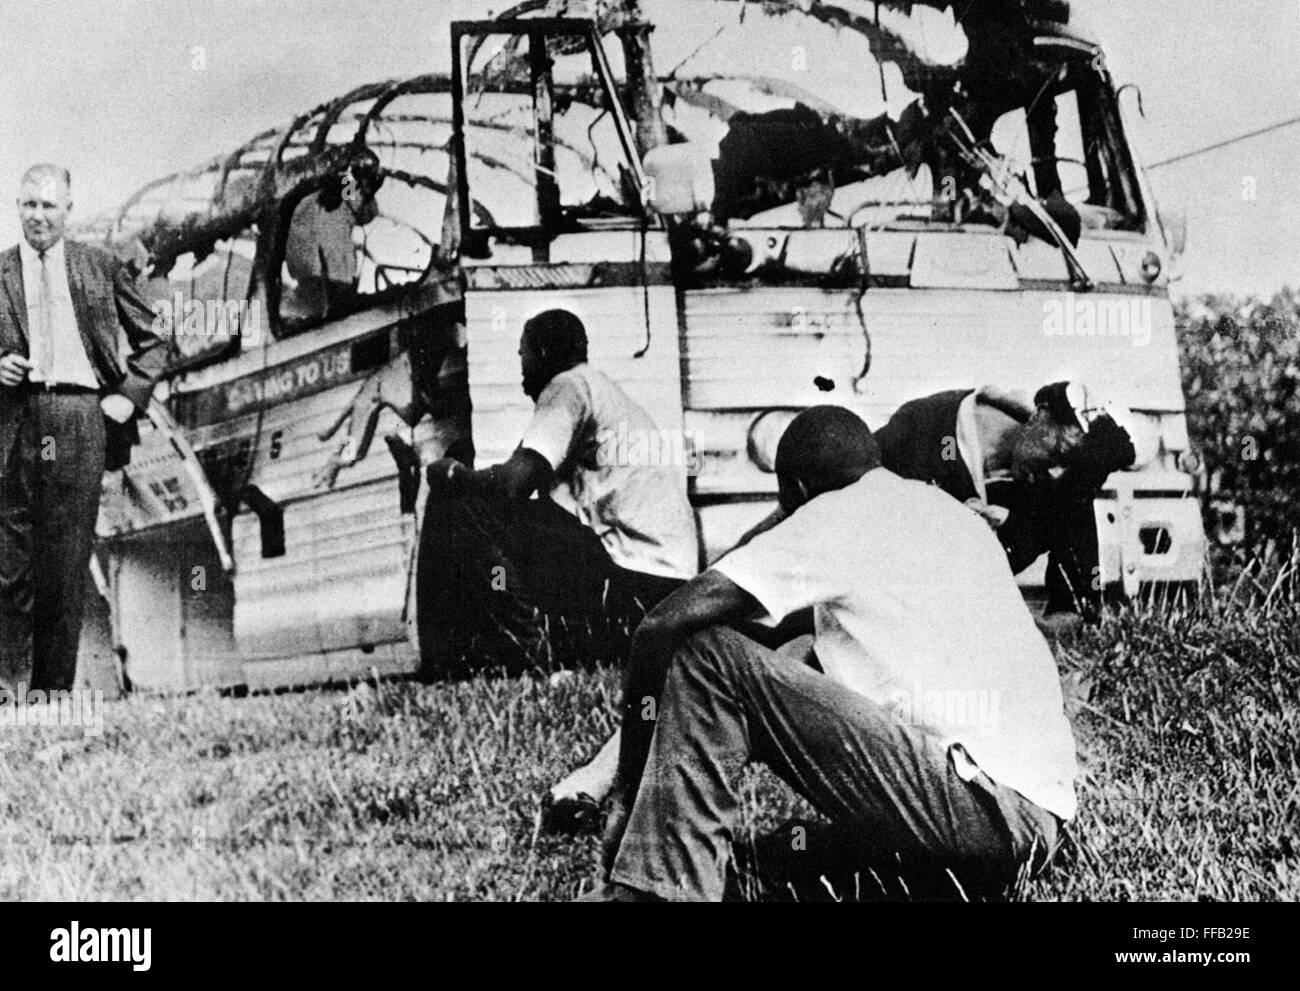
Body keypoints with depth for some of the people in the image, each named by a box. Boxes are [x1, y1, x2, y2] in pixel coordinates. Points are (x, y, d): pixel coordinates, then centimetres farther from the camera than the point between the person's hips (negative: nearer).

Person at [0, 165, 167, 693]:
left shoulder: (102, 268, 11)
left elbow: (152, 342, 16)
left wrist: (130, 395, 4)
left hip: (82, 417, 0)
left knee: (68, 563, 0)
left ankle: (55, 686, 6)